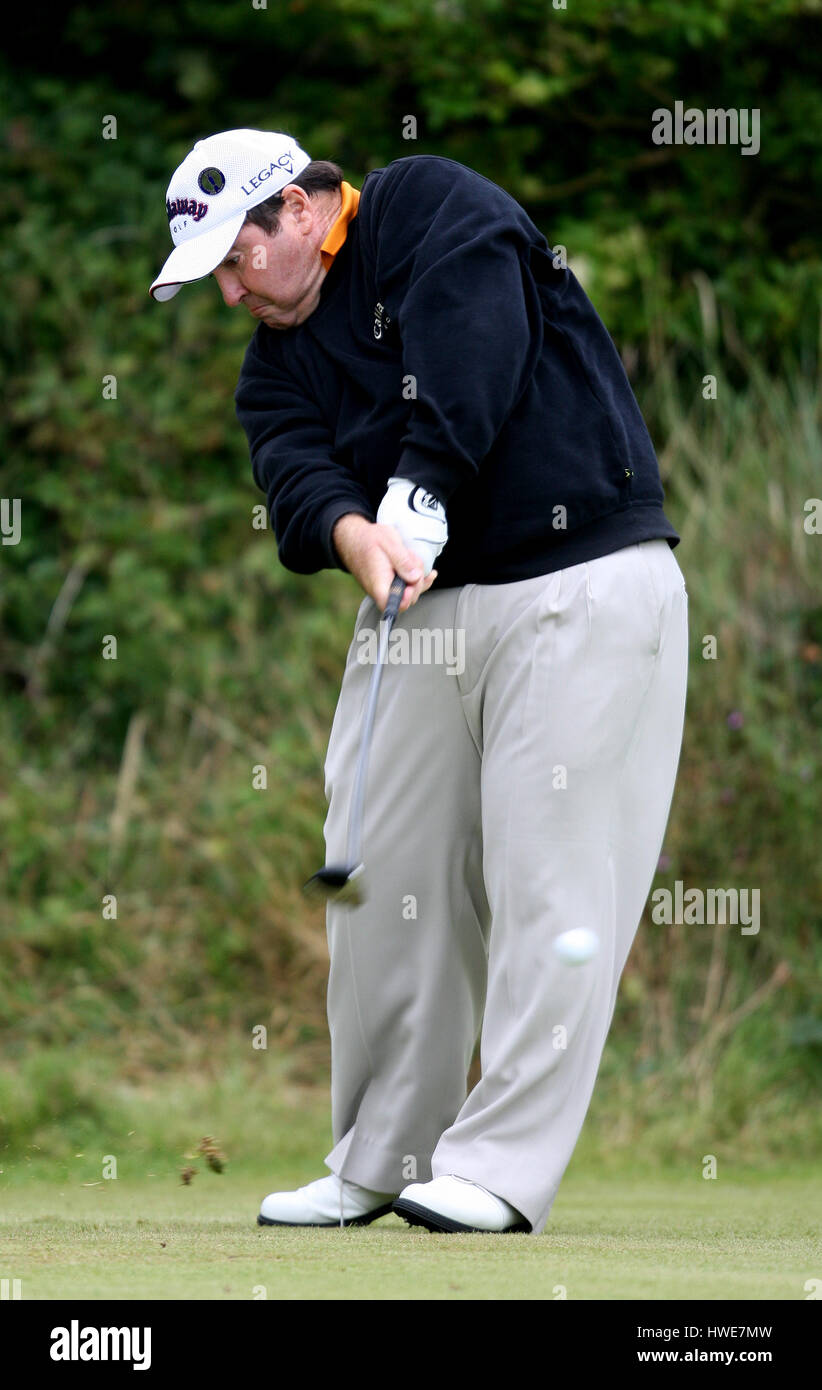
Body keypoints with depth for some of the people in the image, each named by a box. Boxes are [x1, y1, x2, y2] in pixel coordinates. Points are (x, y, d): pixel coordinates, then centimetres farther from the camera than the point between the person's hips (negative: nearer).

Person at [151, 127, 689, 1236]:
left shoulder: (438, 209, -1)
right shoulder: (277, 358, 15)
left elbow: (471, 359, -18)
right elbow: (295, 478, -5)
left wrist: (418, 493, -28)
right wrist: (356, 536, -27)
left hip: (581, 586, -7)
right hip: (414, 608, 7)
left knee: (550, 875, -9)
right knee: (389, 879, 4)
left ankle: (499, 1166, -10)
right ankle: (378, 1163, 14)